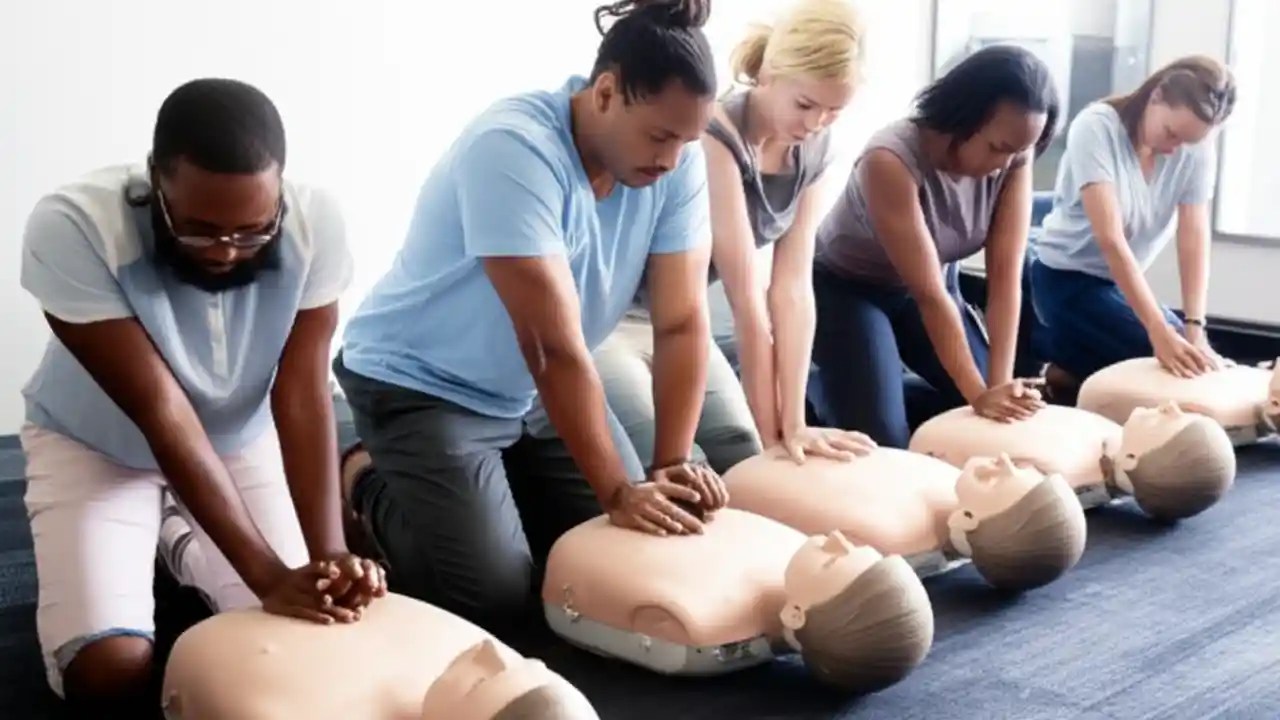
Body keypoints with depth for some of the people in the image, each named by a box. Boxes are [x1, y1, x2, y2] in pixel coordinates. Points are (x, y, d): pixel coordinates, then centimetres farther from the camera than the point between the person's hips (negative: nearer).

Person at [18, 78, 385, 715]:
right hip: (97, 445, -2)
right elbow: (160, 412, -35)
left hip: (241, 437, 2)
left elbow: (303, 396, -26)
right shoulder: (70, 230, -35)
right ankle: (157, 544, 16)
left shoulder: (315, 223, -28)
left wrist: (329, 555, -39)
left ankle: (182, 546, 21)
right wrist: (269, 576, -39)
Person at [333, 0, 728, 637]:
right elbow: (554, 346, -32)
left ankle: (488, 483, 25)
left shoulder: (677, 161, -13)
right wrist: (616, 491, -31)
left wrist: (672, 464, -23)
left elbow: (682, 322, -13)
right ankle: (366, 483, 12)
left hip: (536, 392, 7)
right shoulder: (513, 148, -31)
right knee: (494, 598, -13)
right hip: (424, 385, -6)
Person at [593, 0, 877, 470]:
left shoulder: (814, 149, -4)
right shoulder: (713, 134, -27)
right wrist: (770, 434, -21)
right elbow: (746, 298, -25)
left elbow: (793, 287, -9)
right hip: (605, 316, -7)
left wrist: (793, 424, -15)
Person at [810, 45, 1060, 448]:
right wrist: (979, 393, -35)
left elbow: (1005, 274, -22)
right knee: (884, 442, -20)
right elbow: (928, 295, -33)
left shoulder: (1013, 158, -18)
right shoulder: (891, 161, -34)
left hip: (933, 282, 6)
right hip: (845, 286, -6)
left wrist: (1000, 384, -30)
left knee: (1004, 416, -4)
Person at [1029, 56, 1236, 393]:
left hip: (1126, 283, 6)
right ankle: (1068, 376, 2)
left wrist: (1195, 328, -26)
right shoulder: (1097, 128, -24)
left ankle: (1075, 369, 12)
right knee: (1167, 366, -19)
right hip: (1069, 279, -6)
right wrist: (1159, 331, -38)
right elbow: (1110, 239, -31)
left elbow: (1194, 238, -14)